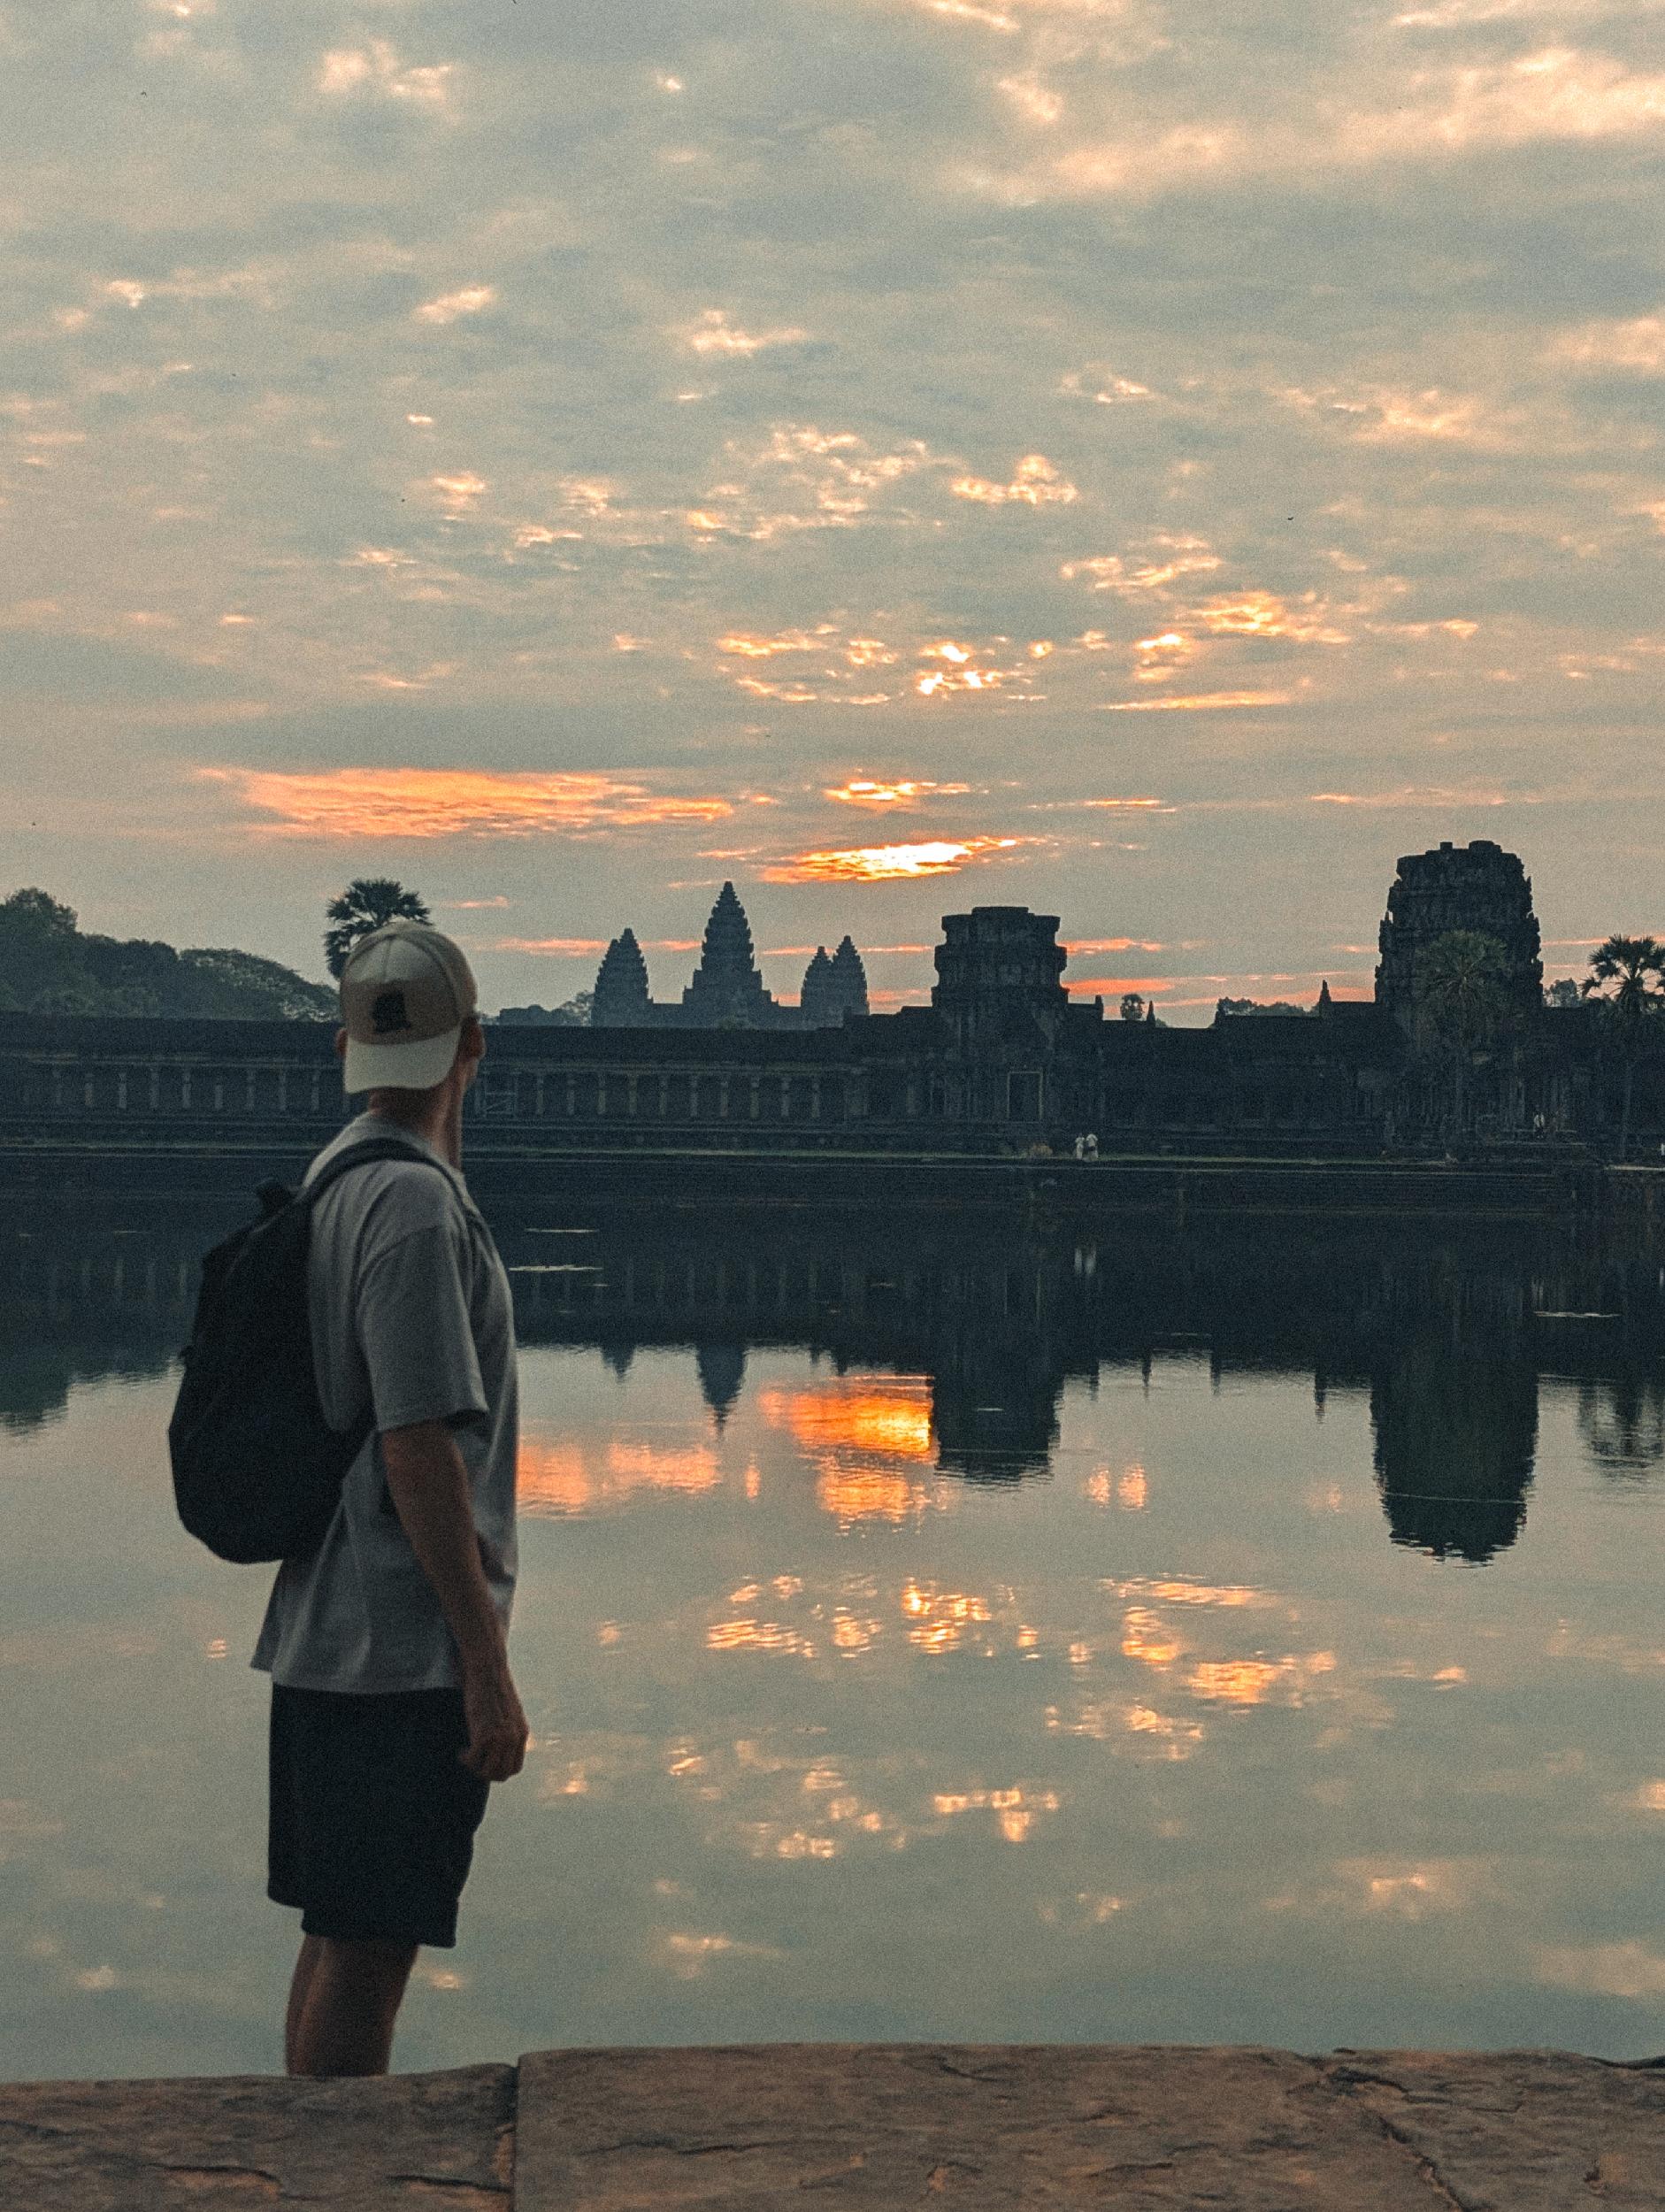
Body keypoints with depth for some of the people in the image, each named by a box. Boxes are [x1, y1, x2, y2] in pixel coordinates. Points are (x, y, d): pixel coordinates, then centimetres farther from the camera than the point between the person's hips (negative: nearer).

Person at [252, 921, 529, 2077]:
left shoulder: (336, 1177, 12)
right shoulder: (415, 1203, -16)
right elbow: (417, 1449, -21)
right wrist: (488, 1665, -18)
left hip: (327, 1636, 9)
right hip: (404, 1649, -9)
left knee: (343, 1939, 17)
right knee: (366, 1951, -3)